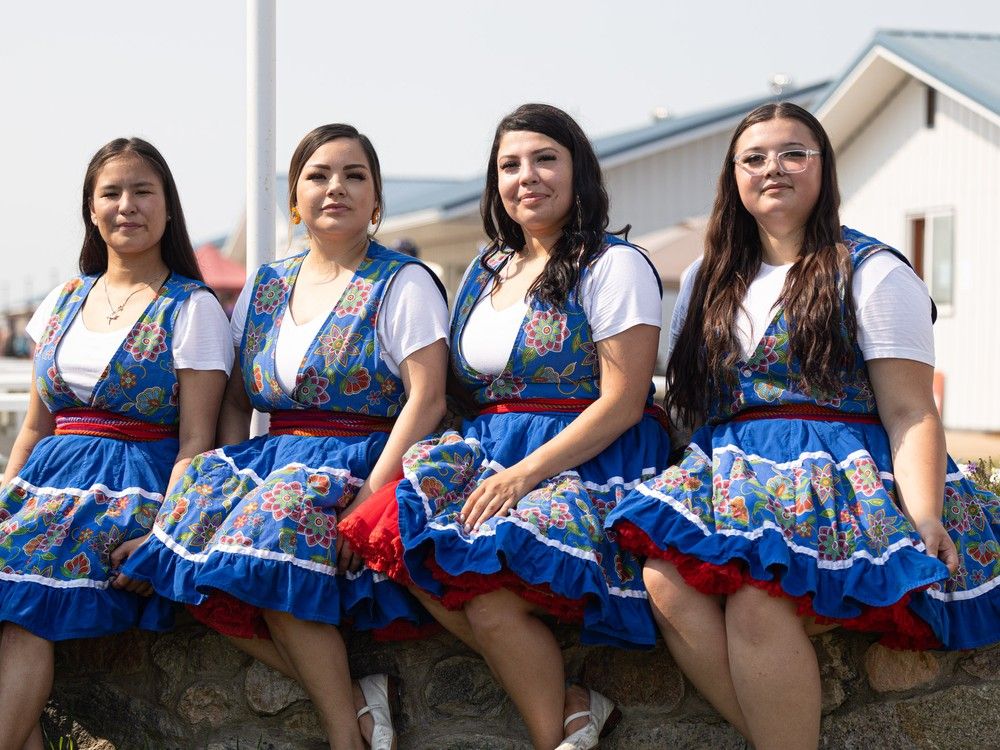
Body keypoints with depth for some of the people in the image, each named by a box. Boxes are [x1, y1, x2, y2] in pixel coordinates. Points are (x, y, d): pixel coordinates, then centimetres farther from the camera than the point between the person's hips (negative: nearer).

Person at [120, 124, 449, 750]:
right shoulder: (264, 287, 16)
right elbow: (236, 400, 18)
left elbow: (427, 399, -11)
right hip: (269, 461, 6)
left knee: (274, 537, -34)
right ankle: (354, 696, -19)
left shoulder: (403, 284, -1)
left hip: (359, 464, -5)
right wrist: (225, 470, -2)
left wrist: (371, 495, -22)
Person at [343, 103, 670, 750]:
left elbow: (622, 404, -11)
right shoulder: (486, 272, 18)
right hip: (491, 450, 7)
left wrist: (525, 473, -19)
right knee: (407, 541, -24)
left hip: (593, 461, -7)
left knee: (488, 586, -30)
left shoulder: (613, 266, -3)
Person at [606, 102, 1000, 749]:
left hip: (837, 475, -5)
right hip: (730, 471, 5)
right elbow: (688, 401, 23)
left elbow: (911, 414, -4)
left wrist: (926, 519, -18)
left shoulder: (873, 274, 4)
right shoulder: (708, 281, 21)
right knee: (666, 580, -28)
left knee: (757, 602, -34)